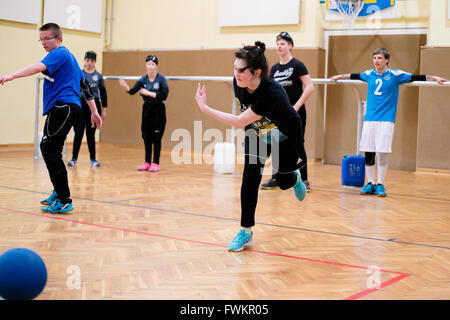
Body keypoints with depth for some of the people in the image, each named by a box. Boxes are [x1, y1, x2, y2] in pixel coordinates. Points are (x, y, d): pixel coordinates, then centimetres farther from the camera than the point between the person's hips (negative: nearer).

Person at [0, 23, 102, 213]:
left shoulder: (59, 53, -5)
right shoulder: (68, 56, 26)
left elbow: (39, 67, -26)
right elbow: (84, 85, 28)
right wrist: (94, 112, 30)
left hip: (63, 107, -10)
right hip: (68, 108, 10)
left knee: (48, 149, -15)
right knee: (52, 151, 16)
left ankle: (64, 201, -18)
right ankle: (59, 192, 27)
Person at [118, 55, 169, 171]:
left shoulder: (161, 79, -9)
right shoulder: (143, 79, 3)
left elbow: (164, 95, -19)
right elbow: (132, 91, -6)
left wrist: (148, 93, -19)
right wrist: (125, 86, -26)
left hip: (158, 109, -4)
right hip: (147, 108, 4)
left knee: (156, 137, -2)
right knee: (146, 136, 7)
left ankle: (155, 163, 5)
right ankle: (147, 162, 16)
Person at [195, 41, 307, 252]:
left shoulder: (272, 92, -42)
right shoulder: (238, 83, -23)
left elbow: (240, 121, -41)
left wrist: (204, 108, -39)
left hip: (285, 138, -4)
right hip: (256, 134, 4)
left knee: (283, 182, 14)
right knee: (250, 179, -12)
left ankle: (294, 177, 54)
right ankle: (246, 232, -2)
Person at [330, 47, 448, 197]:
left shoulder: (395, 75, -1)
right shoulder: (369, 74, 9)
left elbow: (414, 77, -3)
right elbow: (354, 76, 27)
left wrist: (434, 78, -13)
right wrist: (339, 77, 40)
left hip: (386, 119, -3)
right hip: (369, 119, 3)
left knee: (382, 152, -6)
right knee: (368, 152, 3)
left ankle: (380, 185, 5)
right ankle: (370, 184, 15)